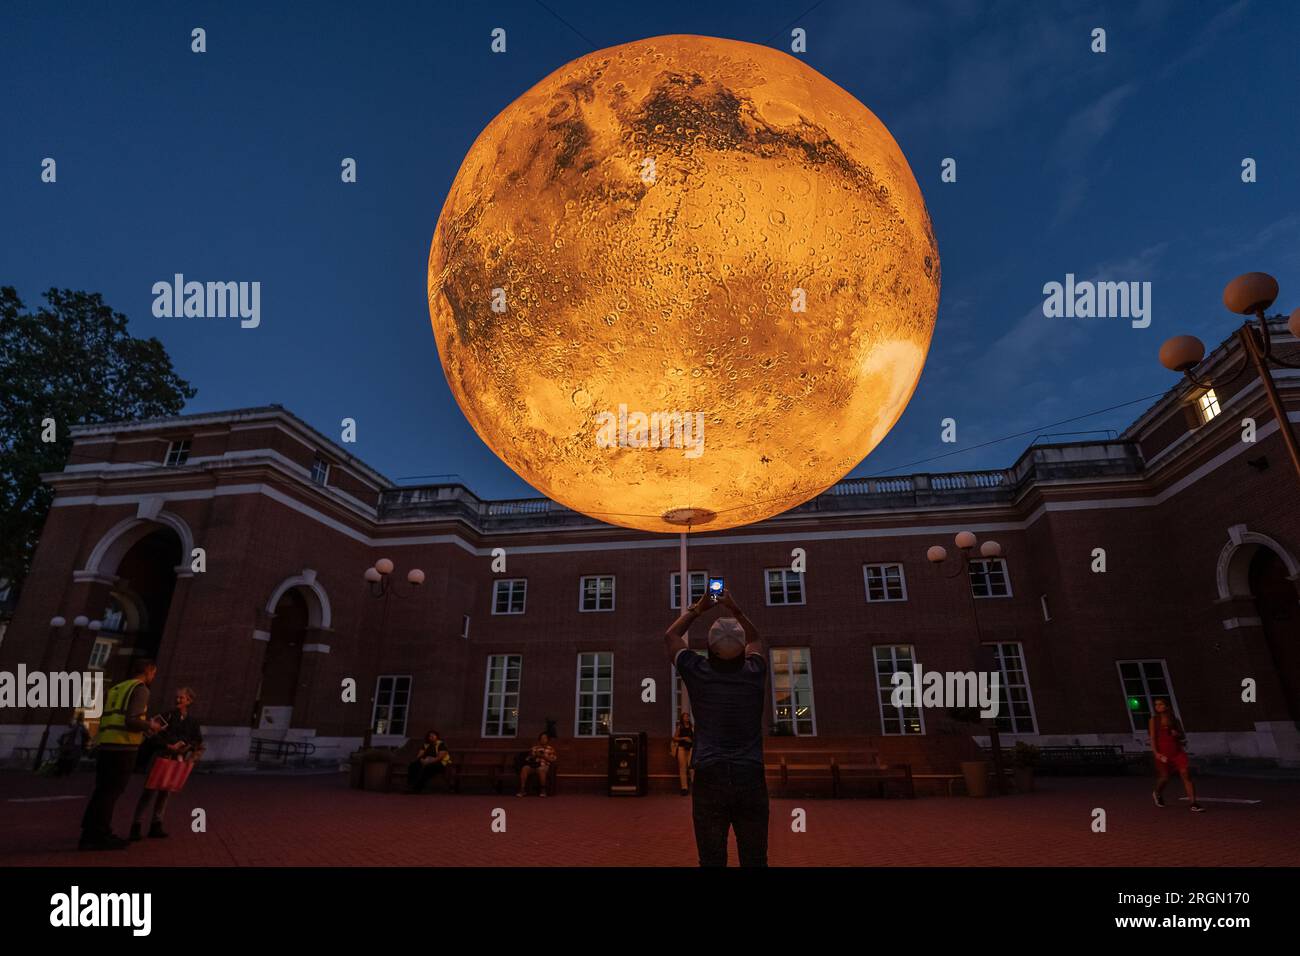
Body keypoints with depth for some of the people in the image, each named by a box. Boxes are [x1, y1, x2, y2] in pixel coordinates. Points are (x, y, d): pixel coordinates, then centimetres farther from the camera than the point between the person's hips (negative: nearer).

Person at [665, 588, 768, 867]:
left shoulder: (698, 673, -2)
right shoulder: (754, 673, 1)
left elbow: (670, 637, 17)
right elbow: (755, 640, 25)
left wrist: (696, 609, 23)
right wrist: (734, 609, 25)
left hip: (710, 778, -1)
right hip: (751, 779, 1)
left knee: (712, 860, 4)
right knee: (755, 859, 8)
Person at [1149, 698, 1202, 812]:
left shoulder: (1174, 719, 8)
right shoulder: (1154, 720, 1)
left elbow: (1183, 736, 15)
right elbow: (1152, 737, -4)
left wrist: (1177, 734, -9)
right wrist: (1156, 753, -14)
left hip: (1177, 751, 2)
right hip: (1163, 752, -2)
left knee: (1186, 774, -11)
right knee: (1164, 778, 5)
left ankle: (1194, 804, -7)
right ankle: (1157, 793, 34)